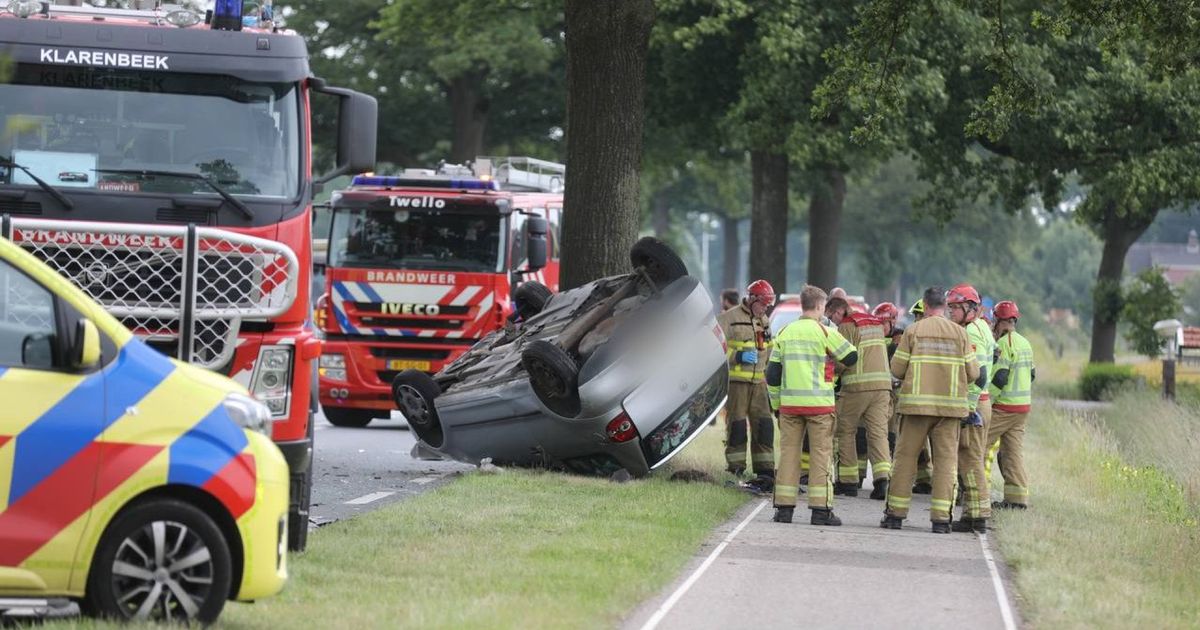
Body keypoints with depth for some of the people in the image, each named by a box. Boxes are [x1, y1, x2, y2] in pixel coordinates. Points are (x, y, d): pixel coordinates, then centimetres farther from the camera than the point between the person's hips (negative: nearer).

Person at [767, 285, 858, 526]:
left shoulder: (785, 333, 10)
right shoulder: (825, 332, -5)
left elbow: (772, 373, 10)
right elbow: (851, 357, 3)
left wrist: (776, 404, 17)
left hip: (789, 403, 4)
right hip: (818, 404, -4)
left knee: (789, 452, 8)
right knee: (821, 454, 1)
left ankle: (784, 507, 5)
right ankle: (821, 508, -2)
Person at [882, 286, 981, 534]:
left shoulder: (913, 331, -2)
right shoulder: (960, 333, 2)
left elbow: (897, 369, -2)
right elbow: (973, 373, 2)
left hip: (917, 402, -1)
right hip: (950, 405, 1)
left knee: (905, 457, 7)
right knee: (946, 460, 4)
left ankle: (895, 513, 8)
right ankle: (940, 517, -2)